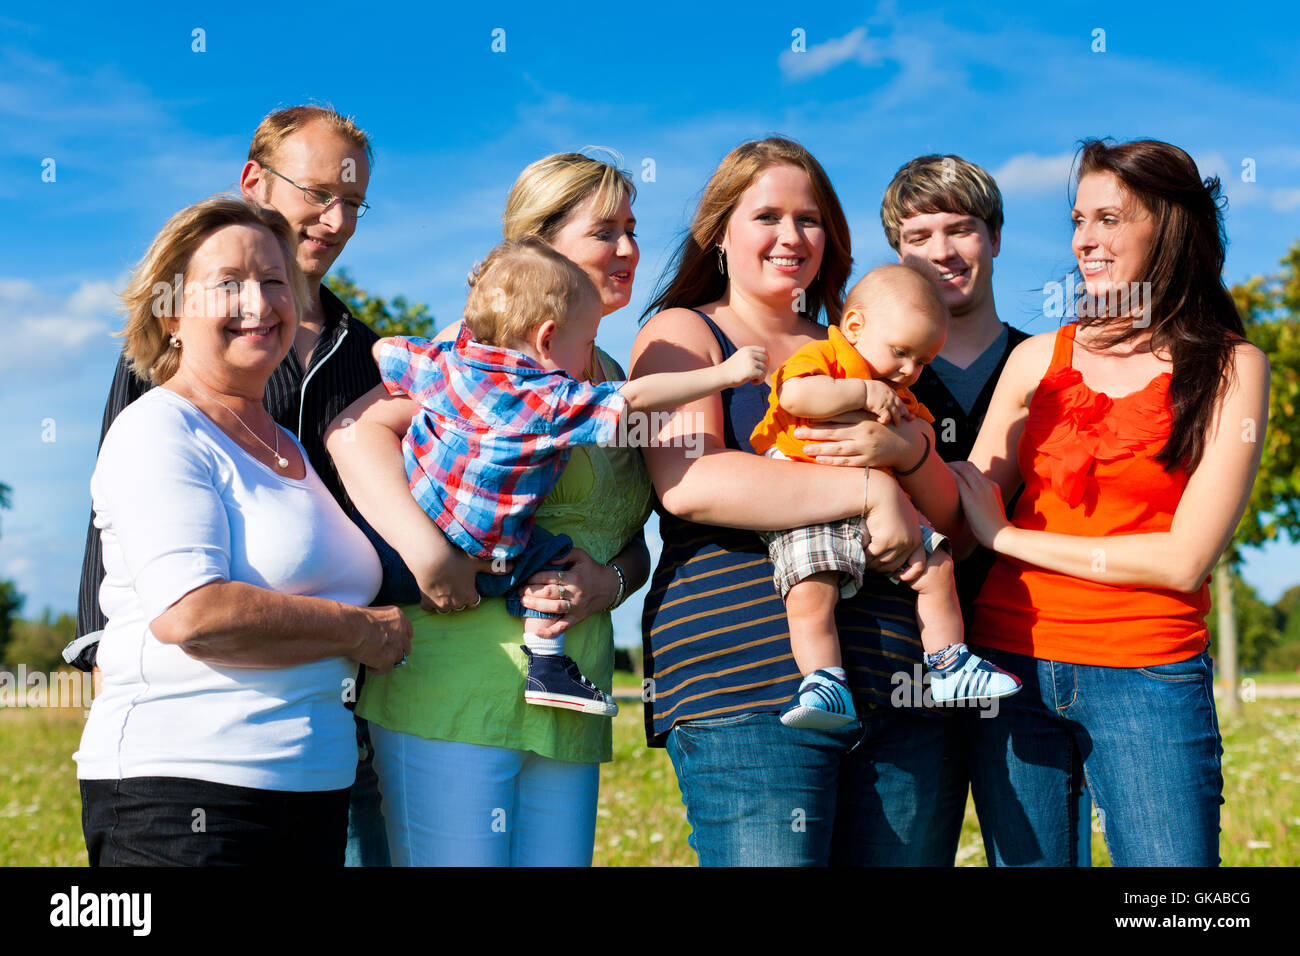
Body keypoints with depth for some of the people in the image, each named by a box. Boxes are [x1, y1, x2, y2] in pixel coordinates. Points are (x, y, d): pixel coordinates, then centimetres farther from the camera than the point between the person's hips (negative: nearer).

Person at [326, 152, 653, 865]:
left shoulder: (612, 380, 18)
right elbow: (355, 430, -16)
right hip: (458, 692, -7)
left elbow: (632, 540, 19)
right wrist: (428, 551, -27)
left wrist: (608, 582, -4)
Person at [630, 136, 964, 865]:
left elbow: (947, 516, 19)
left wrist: (905, 450, -4)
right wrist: (868, 490, -14)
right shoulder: (683, 333, 6)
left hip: (894, 688, 6)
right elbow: (688, 484, -14)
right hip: (747, 682, -5)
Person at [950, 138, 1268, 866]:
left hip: (1148, 676, -3)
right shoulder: (1037, 360, 8)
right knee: (1026, 860, 9)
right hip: (1011, 660, 3)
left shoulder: (1230, 368, -1)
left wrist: (1007, 536, -7)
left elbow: (1184, 558, -9)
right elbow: (962, 523, 8)